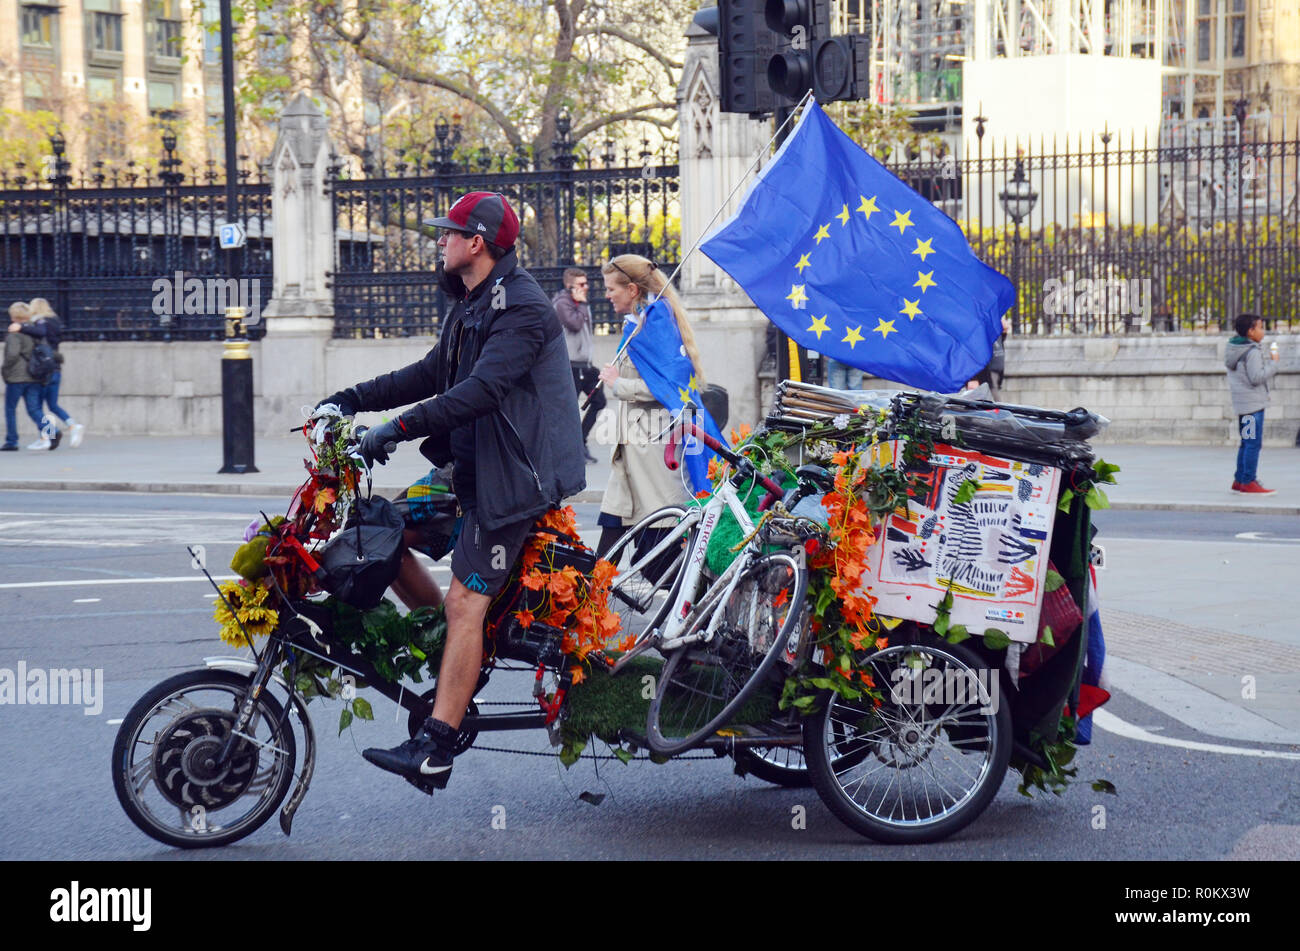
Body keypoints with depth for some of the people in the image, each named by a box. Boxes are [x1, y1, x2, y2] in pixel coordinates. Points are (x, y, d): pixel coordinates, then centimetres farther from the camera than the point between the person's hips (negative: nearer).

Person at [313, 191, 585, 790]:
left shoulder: (521, 308, -16)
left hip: (513, 475, -10)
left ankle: (434, 751, -14)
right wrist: (353, 399, 14)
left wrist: (398, 429, -32)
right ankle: (447, 647, 16)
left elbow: (482, 390, -28)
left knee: (465, 601, -13)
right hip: (471, 466, 10)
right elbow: (431, 376, 23)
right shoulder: (470, 306, 18)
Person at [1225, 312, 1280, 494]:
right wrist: (1273, 363, -12)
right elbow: (1257, 378, -20)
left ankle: (1239, 481, 17)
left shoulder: (1233, 348, 12)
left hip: (1241, 403, 10)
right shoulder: (1252, 352, -17)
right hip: (1253, 403, -10)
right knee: (1254, 443, -7)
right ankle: (1248, 482, -7)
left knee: (1246, 443, 15)